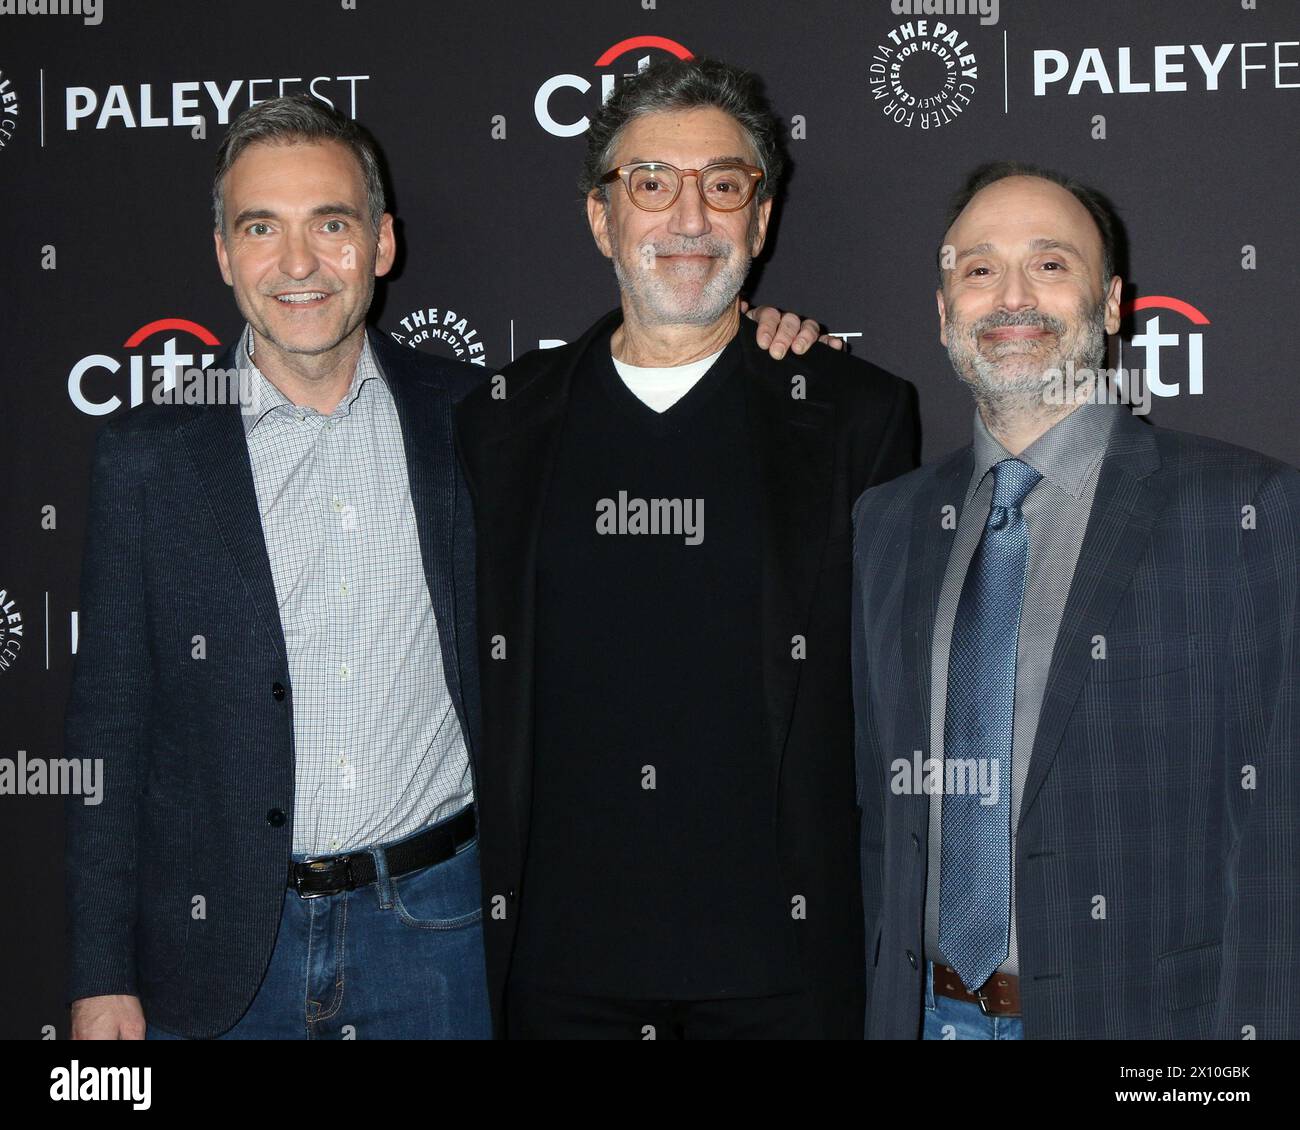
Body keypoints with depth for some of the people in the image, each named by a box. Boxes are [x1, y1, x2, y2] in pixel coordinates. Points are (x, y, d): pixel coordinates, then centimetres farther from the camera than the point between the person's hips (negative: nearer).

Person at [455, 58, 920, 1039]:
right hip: (556, 962, 2)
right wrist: (465, 935, 7)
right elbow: (465, 693, 10)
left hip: (776, 967, -1)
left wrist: (894, 942, 0)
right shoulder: (500, 421, 6)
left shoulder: (859, 414, 1)